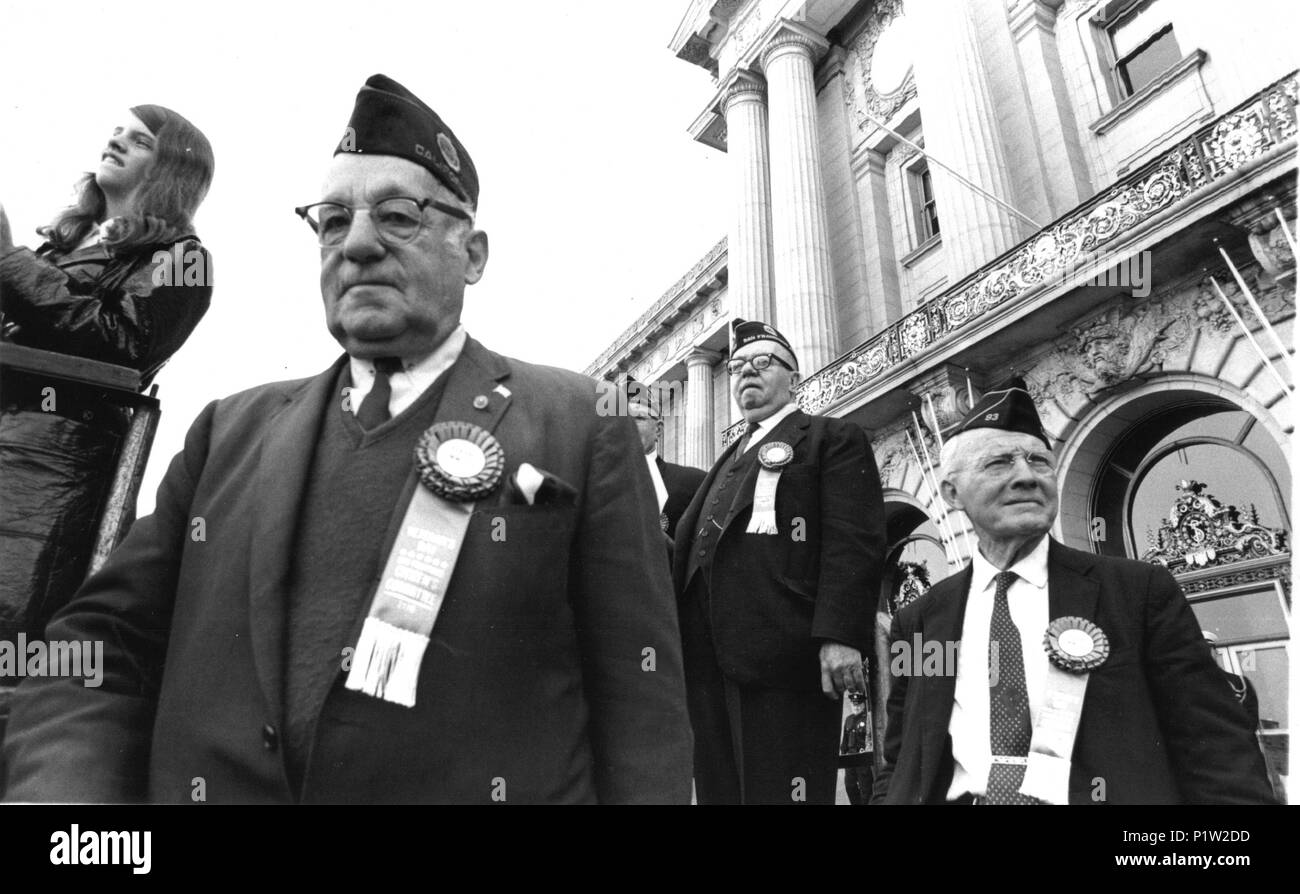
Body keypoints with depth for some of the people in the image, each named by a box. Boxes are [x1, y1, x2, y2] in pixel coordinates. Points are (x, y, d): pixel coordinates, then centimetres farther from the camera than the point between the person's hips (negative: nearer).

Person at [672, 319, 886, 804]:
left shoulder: (833, 437, 7)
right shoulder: (730, 456, 28)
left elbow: (854, 540, -7)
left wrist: (840, 635, -19)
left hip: (783, 655, -6)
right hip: (710, 662, 7)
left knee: (779, 787, -4)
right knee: (720, 786, 10)